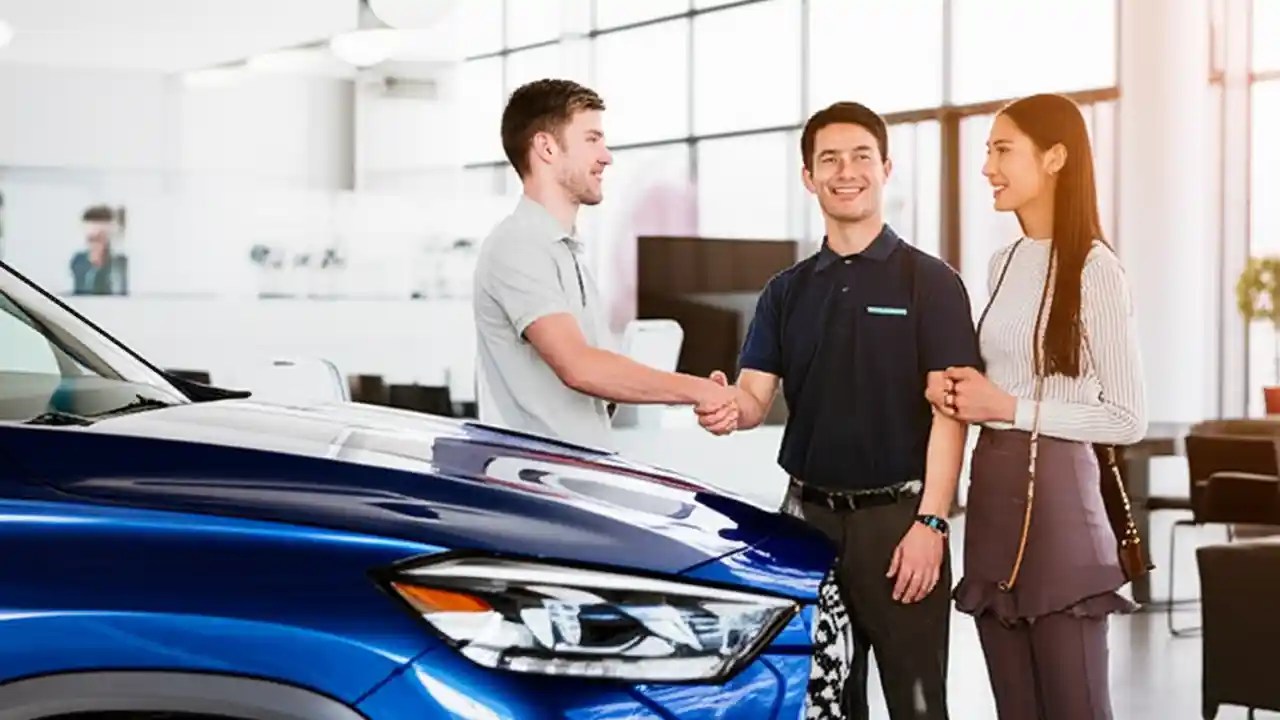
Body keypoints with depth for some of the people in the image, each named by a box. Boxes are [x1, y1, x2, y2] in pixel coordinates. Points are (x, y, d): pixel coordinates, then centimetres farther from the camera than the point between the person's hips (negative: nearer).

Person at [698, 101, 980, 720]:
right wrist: (727, 408, -21)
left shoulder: (930, 282, -1)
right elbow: (756, 395, 4)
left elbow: (948, 410, -7)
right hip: (809, 515, 4)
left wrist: (930, 522, -16)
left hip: (897, 515, -4)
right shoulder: (787, 290, 12)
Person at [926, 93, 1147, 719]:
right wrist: (960, 392, 3)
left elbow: (1128, 419, -12)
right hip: (990, 493, 8)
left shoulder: (1093, 268, -10)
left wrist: (1009, 408, -13)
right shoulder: (1003, 264, 13)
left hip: (1056, 498, -7)